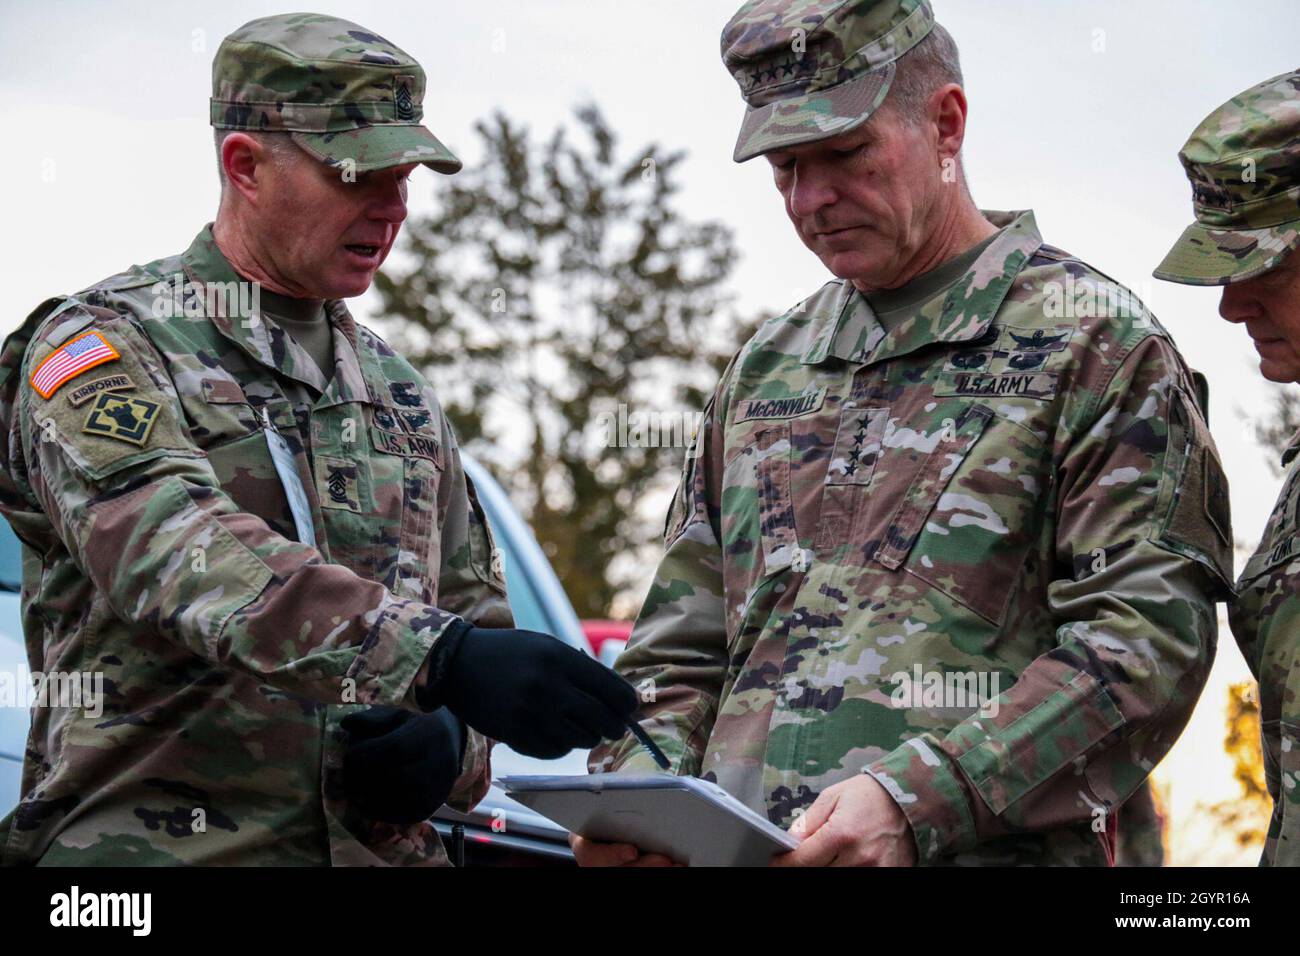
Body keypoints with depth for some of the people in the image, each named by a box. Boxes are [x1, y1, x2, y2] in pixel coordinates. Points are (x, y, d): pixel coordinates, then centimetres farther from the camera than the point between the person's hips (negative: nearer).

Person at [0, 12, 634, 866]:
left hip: (383, 845, 5)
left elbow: (477, 612, 22)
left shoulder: (400, 393, 18)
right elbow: (186, 562, -20)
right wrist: (444, 659, -32)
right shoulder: (104, 350, -3)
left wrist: (450, 740, -1)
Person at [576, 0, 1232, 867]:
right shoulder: (766, 366, 19)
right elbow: (681, 655, 21)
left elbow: (1148, 639, -11)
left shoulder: (1092, 340, 0)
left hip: (990, 855, -4)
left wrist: (917, 800, -20)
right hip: (736, 848, 5)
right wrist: (634, 796, 1)